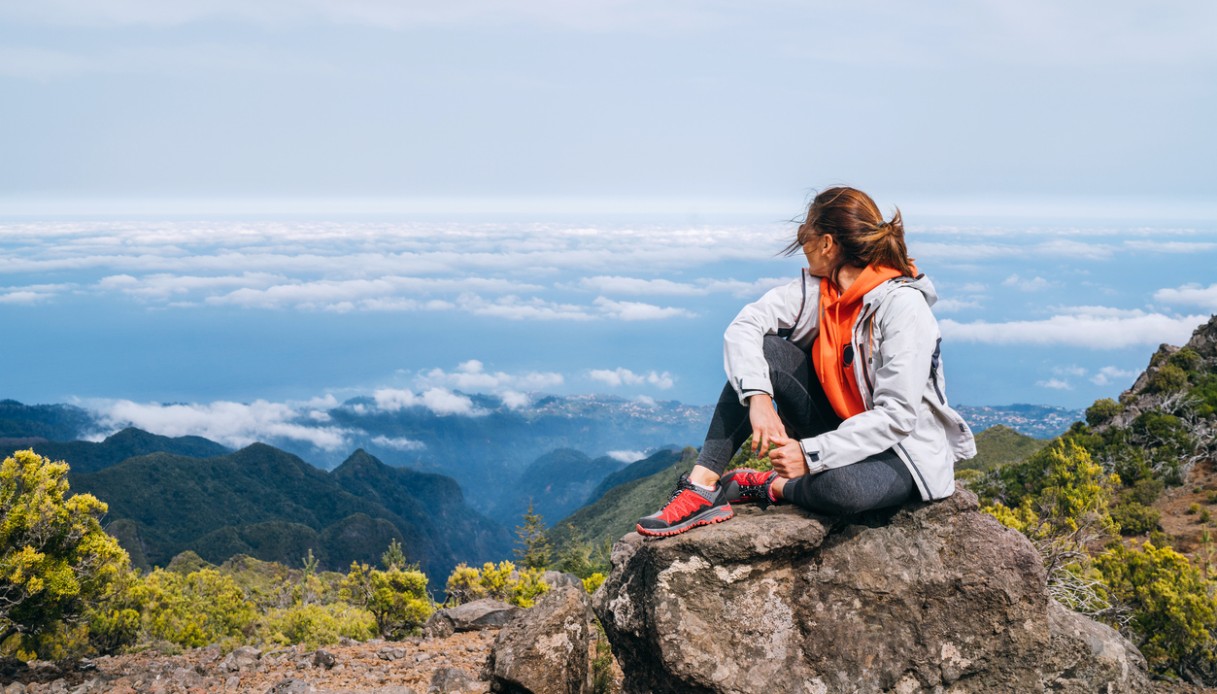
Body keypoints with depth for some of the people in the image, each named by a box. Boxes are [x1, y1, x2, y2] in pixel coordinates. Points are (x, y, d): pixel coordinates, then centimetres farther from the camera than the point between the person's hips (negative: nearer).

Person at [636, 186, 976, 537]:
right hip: (838, 424, 6)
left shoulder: (903, 304, -23)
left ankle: (770, 486, -6)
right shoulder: (818, 288, -4)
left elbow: (897, 416, -26)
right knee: (762, 351, -15)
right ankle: (703, 486, -17)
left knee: (843, 487, -41)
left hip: (902, 448, -6)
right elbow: (745, 323, -14)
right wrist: (758, 397, -31)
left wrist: (811, 454, -31)